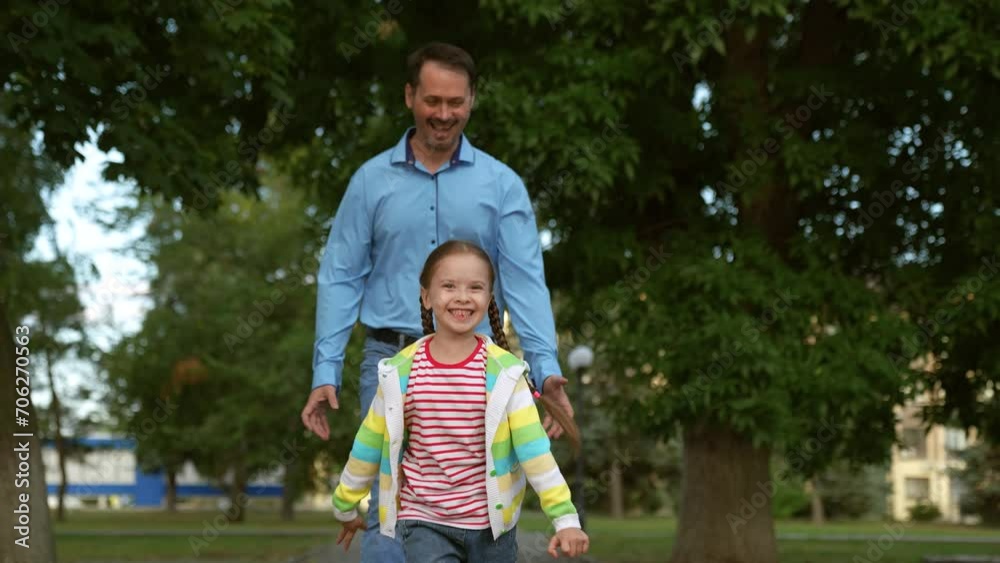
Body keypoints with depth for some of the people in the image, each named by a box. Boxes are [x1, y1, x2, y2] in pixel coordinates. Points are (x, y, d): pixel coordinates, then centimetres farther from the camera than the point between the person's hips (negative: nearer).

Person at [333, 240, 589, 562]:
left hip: (492, 523, 0)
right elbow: (369, 444, 7)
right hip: (423, 523, 0)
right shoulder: (400, 371, -4)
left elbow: (533, 446, -11)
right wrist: (346, 507, 17)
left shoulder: (504, 371, -8)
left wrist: (565, 517, -19)